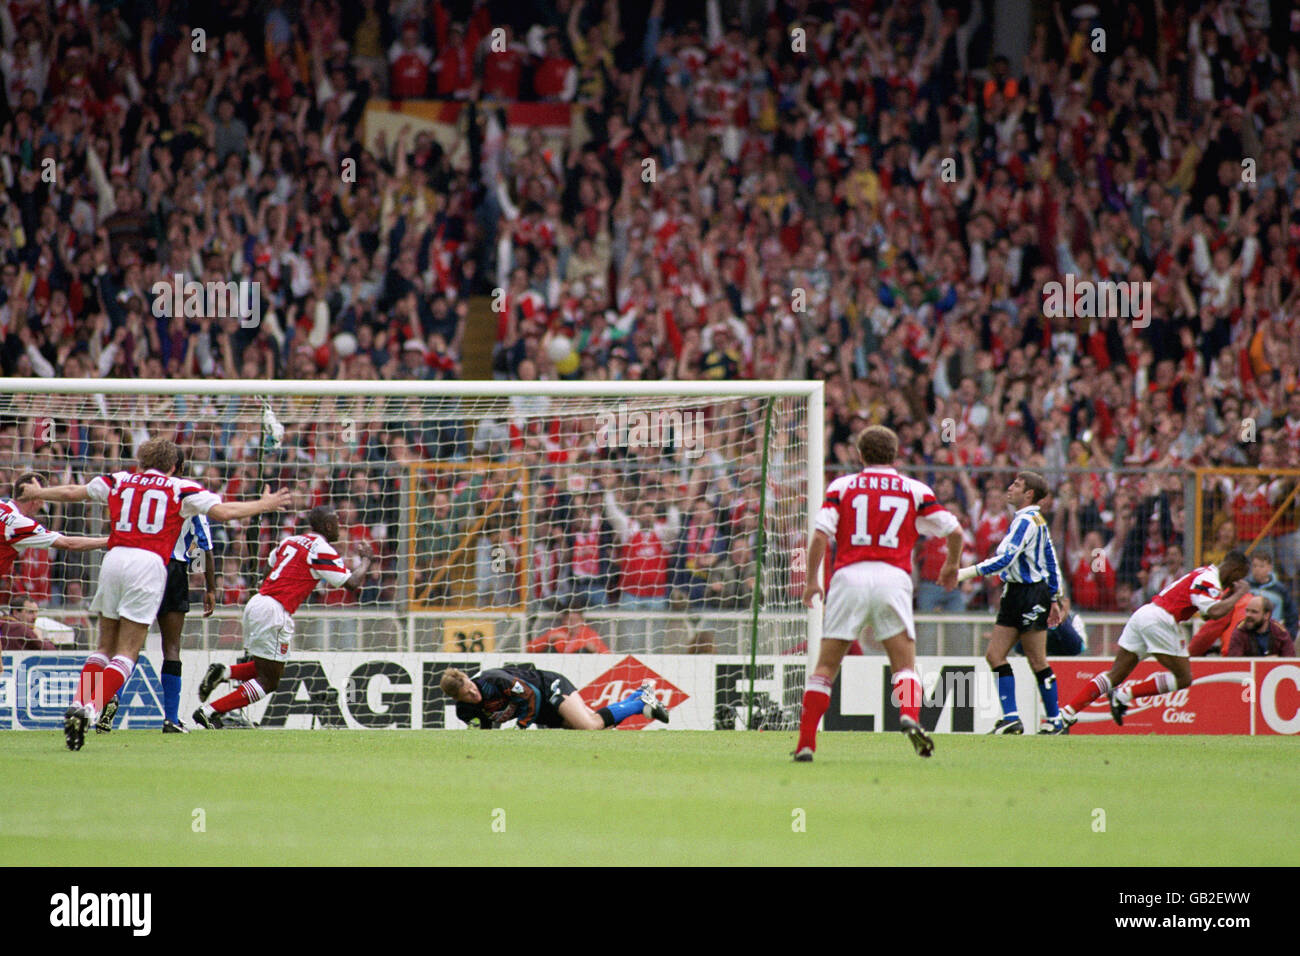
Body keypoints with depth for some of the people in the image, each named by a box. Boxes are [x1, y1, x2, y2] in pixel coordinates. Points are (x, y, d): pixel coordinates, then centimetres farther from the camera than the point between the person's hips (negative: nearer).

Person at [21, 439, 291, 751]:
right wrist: (264, 505, 20)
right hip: (150, 563, -3)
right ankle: (91, 710, -20)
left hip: (114, 559, 3)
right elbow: (223, 511, 5)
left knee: (105, 646, 16)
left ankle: (78, 705, 1)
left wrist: (37, 493, 46)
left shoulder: (120, 481, 18)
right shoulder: (181, 489, 9)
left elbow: (71, 492, 27)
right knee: (126, 653, -3)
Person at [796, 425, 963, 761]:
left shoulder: (842, 486, 11)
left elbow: (820, 535, 0)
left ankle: (806, 743, 1)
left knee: (825, 667, 7)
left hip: (849, 576, 0)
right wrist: (951, 566, 27)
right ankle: (910, 716, -26)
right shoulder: (915, 490, 12)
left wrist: (812, 580, 10)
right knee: (905, 666, 3)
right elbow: (954, 530, 9)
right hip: (894, 578, 0)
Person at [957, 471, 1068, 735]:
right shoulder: (1037, 521, 15)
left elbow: (1005, 558, -25)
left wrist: (968, 572, -27)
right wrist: (1054, 599, 25)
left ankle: (1055, 722, 4)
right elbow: (1052, 562, 21)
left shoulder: (1026, 521, -15)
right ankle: (1011, 718, 2)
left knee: (1037, 661, -3)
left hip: (1029, 595, -10)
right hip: (1015, 595, 10)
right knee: (994, 654, 3)